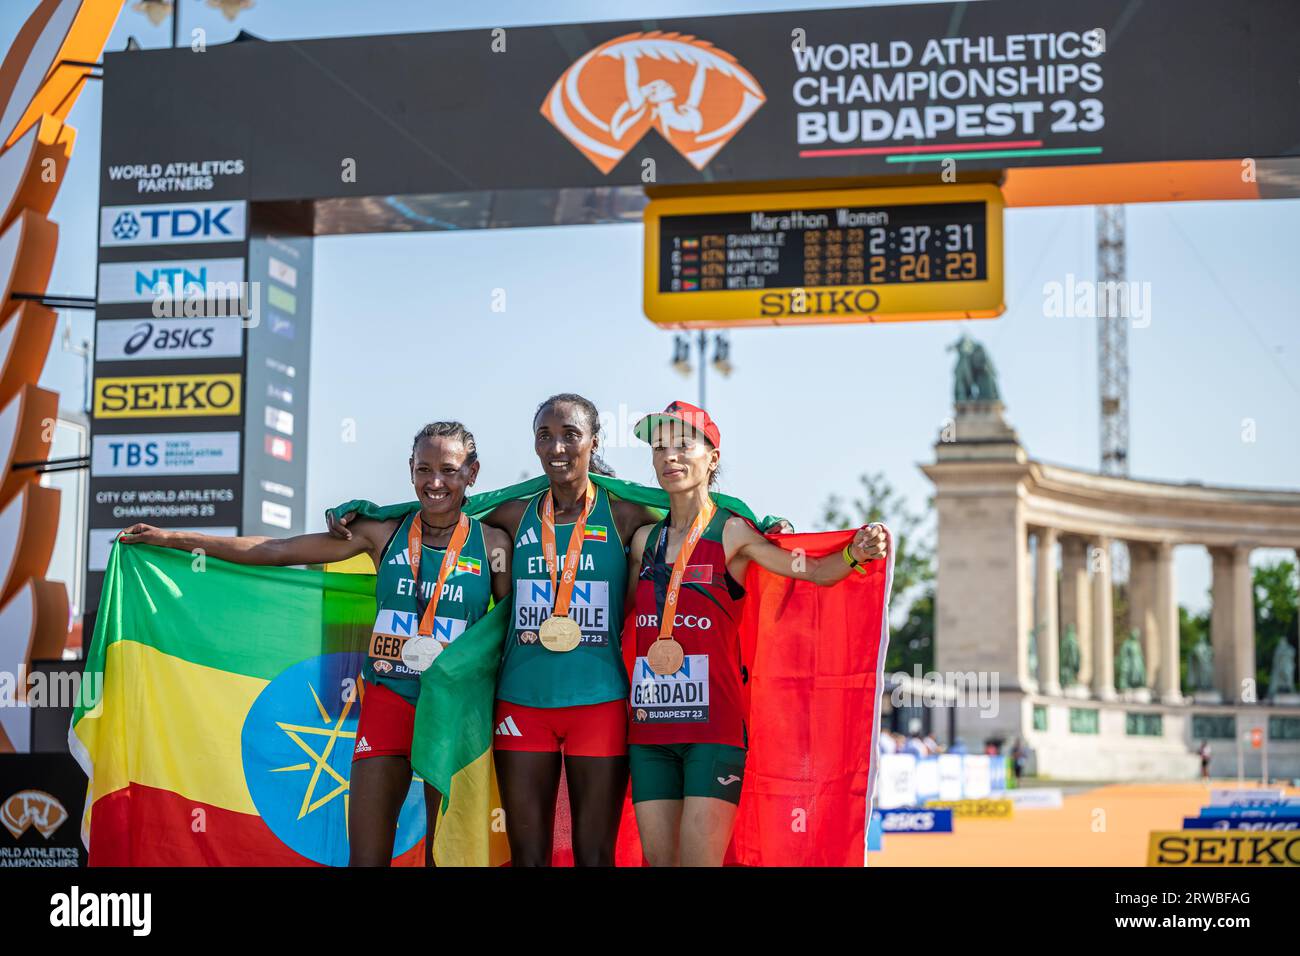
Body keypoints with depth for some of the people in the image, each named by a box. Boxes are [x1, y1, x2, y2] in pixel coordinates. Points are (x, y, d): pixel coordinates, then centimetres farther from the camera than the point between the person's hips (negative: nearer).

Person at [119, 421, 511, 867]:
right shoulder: (383, 532, 4)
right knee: (365, 855, -1)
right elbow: (277, 550, 6)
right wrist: (173, 538, 6)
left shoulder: (492, 542, 0)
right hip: (387, 700, 1)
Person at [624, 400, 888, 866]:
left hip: (714, 723, -4)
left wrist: (855, 553, -25)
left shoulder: (732, 533, 0)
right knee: (658, 859, 5)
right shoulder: (645, 539, 12)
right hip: (650, 725, 4)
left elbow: (814, 570, -8)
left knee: (699, 859, -10)